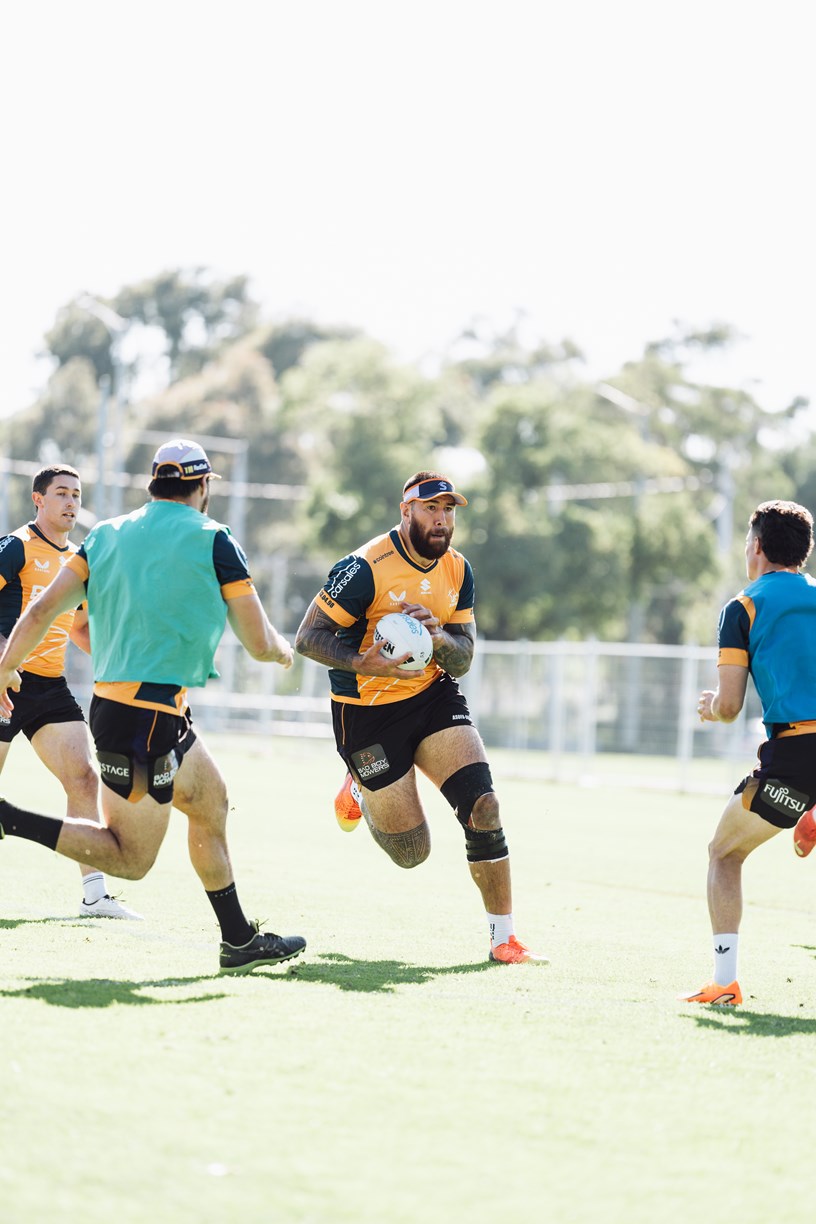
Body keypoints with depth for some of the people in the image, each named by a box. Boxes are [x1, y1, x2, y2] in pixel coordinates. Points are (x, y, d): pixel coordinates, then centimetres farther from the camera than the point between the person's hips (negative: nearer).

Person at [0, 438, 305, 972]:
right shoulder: (214, 541, -4)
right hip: (150, 714, -8)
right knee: (131, 859, 3)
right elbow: (260, 644, -1)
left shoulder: (107, 535, 10)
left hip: (111, 701, 8)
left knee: (211, 802, 20)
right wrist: (284, 651, 21)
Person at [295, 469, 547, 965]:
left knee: (484, 807, -15)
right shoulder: (367, 568, -17)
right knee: (412, 852, -2)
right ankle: (361, 787, 31)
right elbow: (308, 637, -16)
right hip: (367, 713, -5)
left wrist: (437, 635, -19)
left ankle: (504, 938, -6)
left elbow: (463, 660, 3)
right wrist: (364, 664, -33)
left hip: (433, 696, 5)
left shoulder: (458, 570, 2)